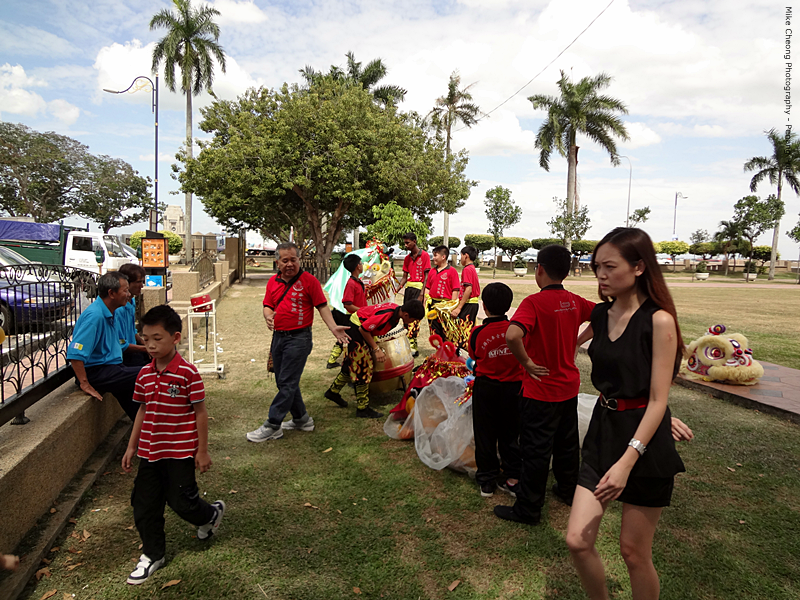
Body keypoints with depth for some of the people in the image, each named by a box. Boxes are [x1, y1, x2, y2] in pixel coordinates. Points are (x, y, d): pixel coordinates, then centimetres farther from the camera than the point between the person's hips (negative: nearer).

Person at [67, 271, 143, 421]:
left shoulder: (109, 313, 11)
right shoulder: (95, 315, -20)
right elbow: (75, 353, -25)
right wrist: (85, 384, -23)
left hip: (111, 367, 10)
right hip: (95, 372, -10)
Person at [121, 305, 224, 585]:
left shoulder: (187, 372, -17)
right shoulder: (145, 374, 1)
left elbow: (200, 412, -12)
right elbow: (142, 411, 12)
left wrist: (202, 450, -9)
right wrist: (131, 446, 13)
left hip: (180, 451, -6)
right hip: (150, 451, 6)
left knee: (182, 501, 3)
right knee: (144, 504, 12)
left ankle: (212, 513, 36)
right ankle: (152, 554, 33)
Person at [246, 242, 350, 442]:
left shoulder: (309, 280, -6)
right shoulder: (273, 282, 10)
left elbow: (322, 306, -5)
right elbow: (268, 305, 13)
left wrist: (333, 328, -17)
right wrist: (268, 316, -11)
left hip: (298, 338, -7)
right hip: (278, 336, 7)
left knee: (287, 383, -6)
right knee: (284, 382, 14)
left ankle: (272, 426, 0)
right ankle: (301, 419, 28)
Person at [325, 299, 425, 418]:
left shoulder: (397, 310, -7)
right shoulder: (386, 314, -33)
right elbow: (363, 329, -27)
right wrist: (376, 349, -20)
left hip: (362, 329, 9)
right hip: (357, 327, -9)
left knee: (352, 365, 20)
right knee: (363, 368, -4)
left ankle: (333, 391, 38)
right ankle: (362, 408, 5)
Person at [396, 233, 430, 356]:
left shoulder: (424, 255, -4)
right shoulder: (407, 258, 16)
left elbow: (427, 276, -8)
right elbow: (405, 277, 16)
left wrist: (422, 294, -15)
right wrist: (398, 288, -1)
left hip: (418, 288, -7)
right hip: (408, 288, 7)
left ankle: (413, 346, -12)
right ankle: (407, 345, 11)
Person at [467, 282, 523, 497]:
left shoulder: (477, 333, -14)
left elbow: (474, 357, 0)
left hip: (485, 389, -1)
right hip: (513, 388, 2)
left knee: (485, 435, 11)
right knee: (510, 433, 16)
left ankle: (487, 481, 20)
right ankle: (512, 477, 23)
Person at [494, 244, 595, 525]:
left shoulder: (534, 302, -21)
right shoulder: (574, 301, -1)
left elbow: (512, 335, -37)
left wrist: (527, 362, -22)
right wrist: (577, 340, 8)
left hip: (541, 390, -7)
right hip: (569, 386, 7)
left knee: (536, 449, 4)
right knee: (567, 441, 23)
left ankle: (528, 509, 17)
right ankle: (569, 490, 42)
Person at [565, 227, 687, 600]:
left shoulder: (659, 320, -13)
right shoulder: (601, 315, 4)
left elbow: (658, 400, -17)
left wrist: (628, 460, -23)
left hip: (644, 441, -5)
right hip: (603, 432, 5)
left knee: (633, 551, 7)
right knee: (578, 541, 3)